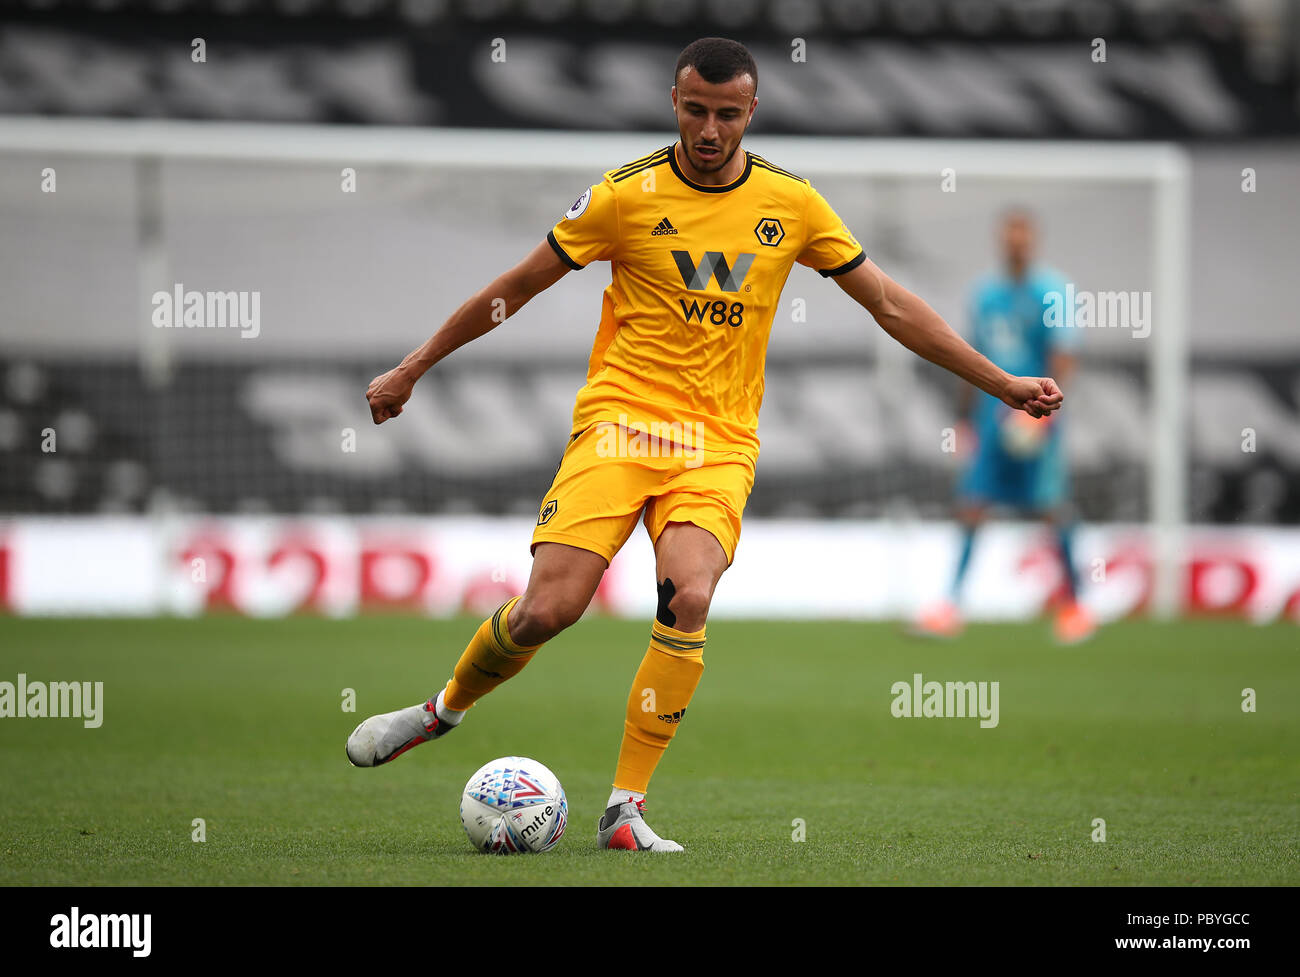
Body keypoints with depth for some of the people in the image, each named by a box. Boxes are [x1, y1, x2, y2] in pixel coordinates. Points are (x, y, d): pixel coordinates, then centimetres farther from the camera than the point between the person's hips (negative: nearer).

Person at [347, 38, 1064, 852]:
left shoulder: (792, 204, 6)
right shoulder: (627, 196, -2)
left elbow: (890, 304, 13)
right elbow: (517, 287, 7)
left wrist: (1002, 384, 11)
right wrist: (412, 370, 11)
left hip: (719, 444, 1)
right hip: (618, 424, -1)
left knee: (688, 598, -26)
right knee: (547, 609, -17)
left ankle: (627, 808, -16)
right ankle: (445, 709, 15)